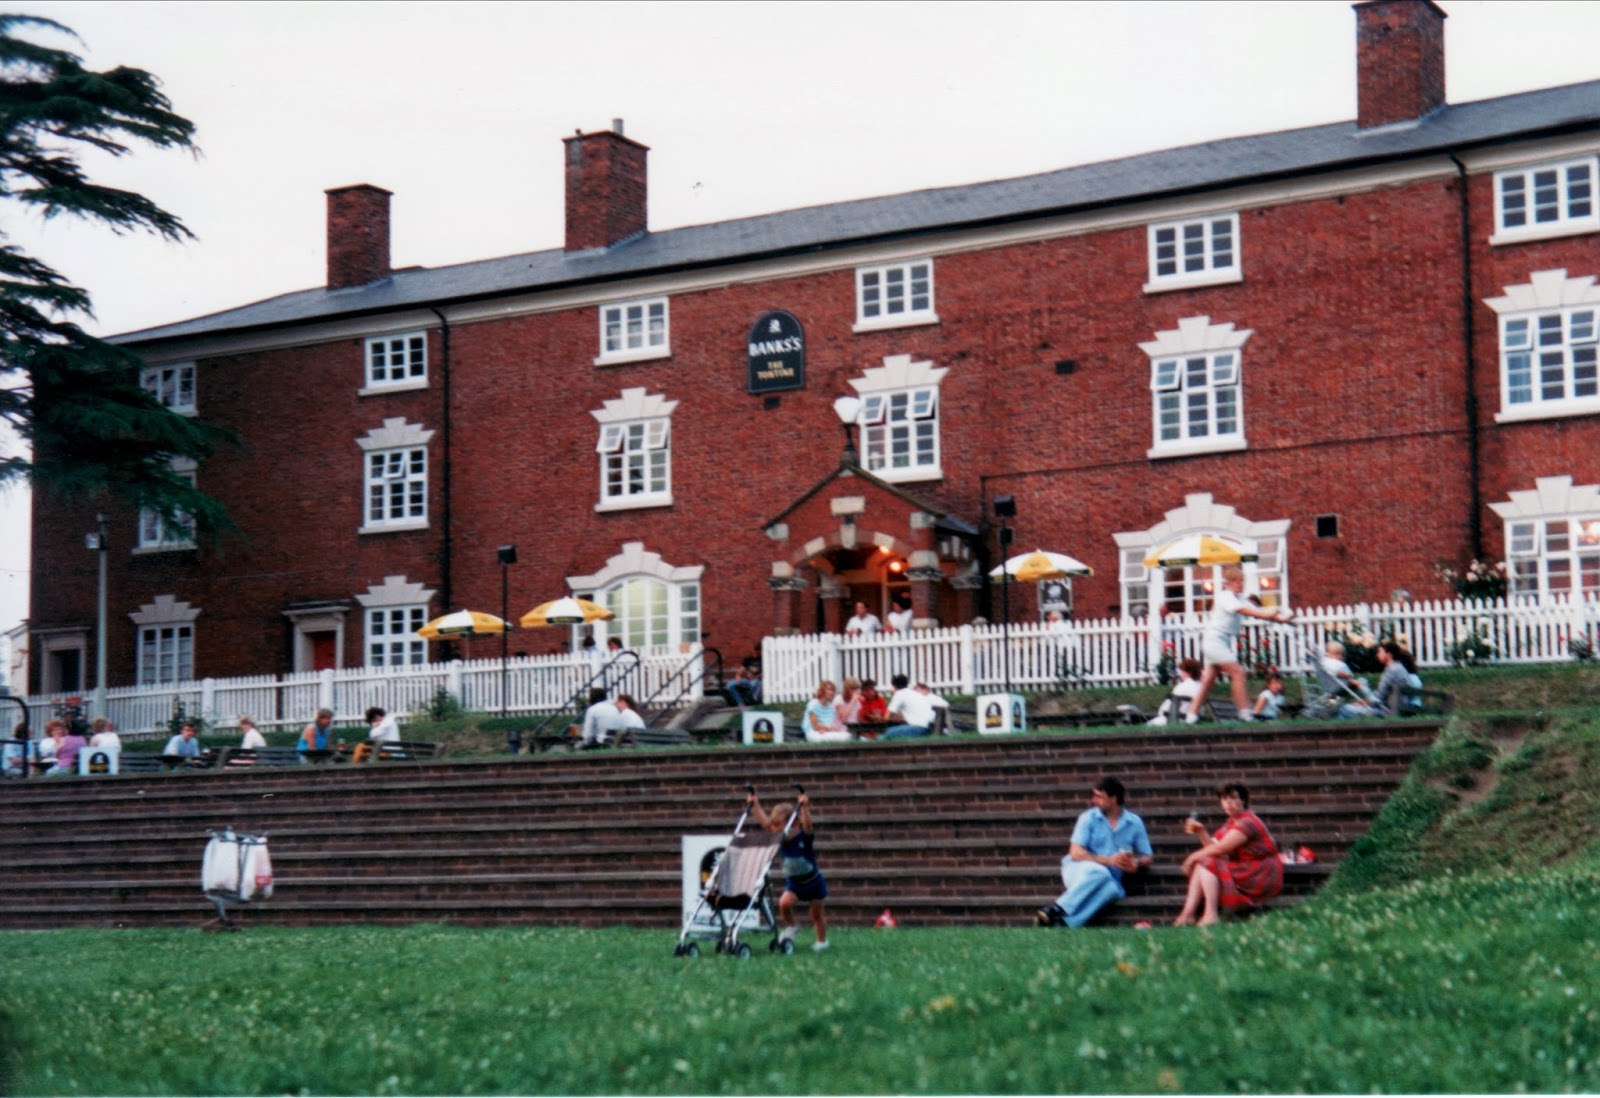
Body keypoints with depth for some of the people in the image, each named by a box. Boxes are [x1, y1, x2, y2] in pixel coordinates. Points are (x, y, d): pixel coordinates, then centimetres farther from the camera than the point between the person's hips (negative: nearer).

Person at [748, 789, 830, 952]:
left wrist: (804, 807, -54)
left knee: (817, 914, 8)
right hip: (793, 883, 4)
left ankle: (822, 940, 28)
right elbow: (764, 822, -13)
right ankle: (789, 928, 5)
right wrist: (755, 805, -15)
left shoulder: (804, 837, -22)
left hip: (813, 882, -3)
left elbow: (807, 824, -42)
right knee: (784, 903, -20)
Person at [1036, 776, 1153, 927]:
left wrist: (1137, 863, -9)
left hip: (1109, 879, 2)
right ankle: (1056, 910, -48)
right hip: (1079, 869, -2)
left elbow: (1148, 856, 16)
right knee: (1098, 872, -39)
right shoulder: (1088, 818, 2)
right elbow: (1076, 853, -7)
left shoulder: (1134, 823, 10)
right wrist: (1108, 860, -18)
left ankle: (1064, 922, -50)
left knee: (1112, 889, -37)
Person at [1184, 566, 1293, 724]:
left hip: (1224, 643, 9)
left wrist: (1280, 618, -9)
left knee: (1208, 681, 8)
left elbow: (1258, 611, 4)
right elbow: (1244, 610, -28)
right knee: (1237, 673, -14)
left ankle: (1191, 716, 9)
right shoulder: (1225, 597, -12)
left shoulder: (1238, 599, 14)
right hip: (1215, 641, -9)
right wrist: (1265, 613, -37)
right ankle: (1245, 713, -15)